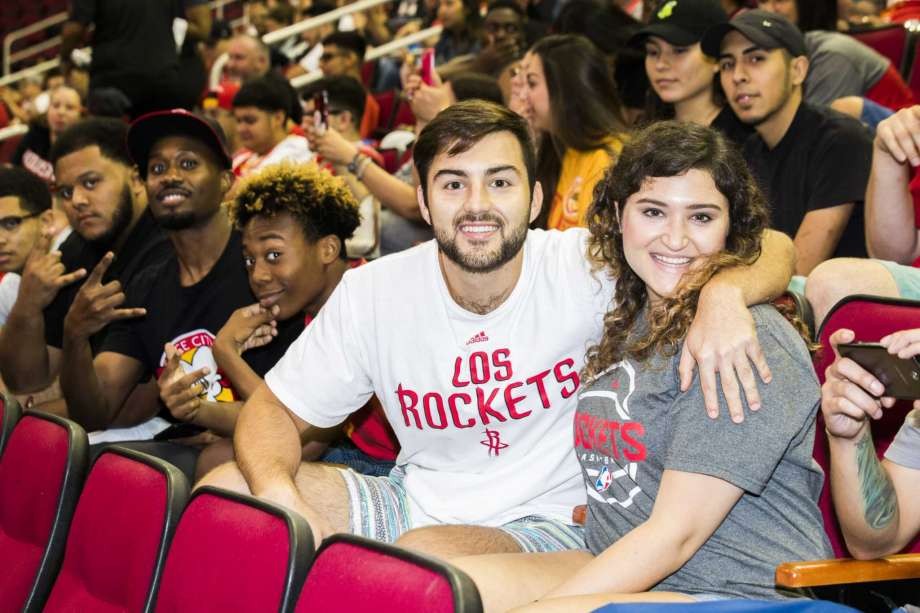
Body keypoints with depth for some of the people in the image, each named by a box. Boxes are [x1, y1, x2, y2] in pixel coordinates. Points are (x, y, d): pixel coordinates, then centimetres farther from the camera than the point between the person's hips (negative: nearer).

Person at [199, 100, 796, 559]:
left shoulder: (585, 269, -15)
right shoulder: (372, 293, -6)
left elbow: (770, 248, -14)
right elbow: (276, 410, 1)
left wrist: (725, 291, -39)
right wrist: (278, 495, -22)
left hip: (549, 522, -3)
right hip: (416, 503, 4)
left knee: (425, 556, -35)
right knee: (225, 489, -12)